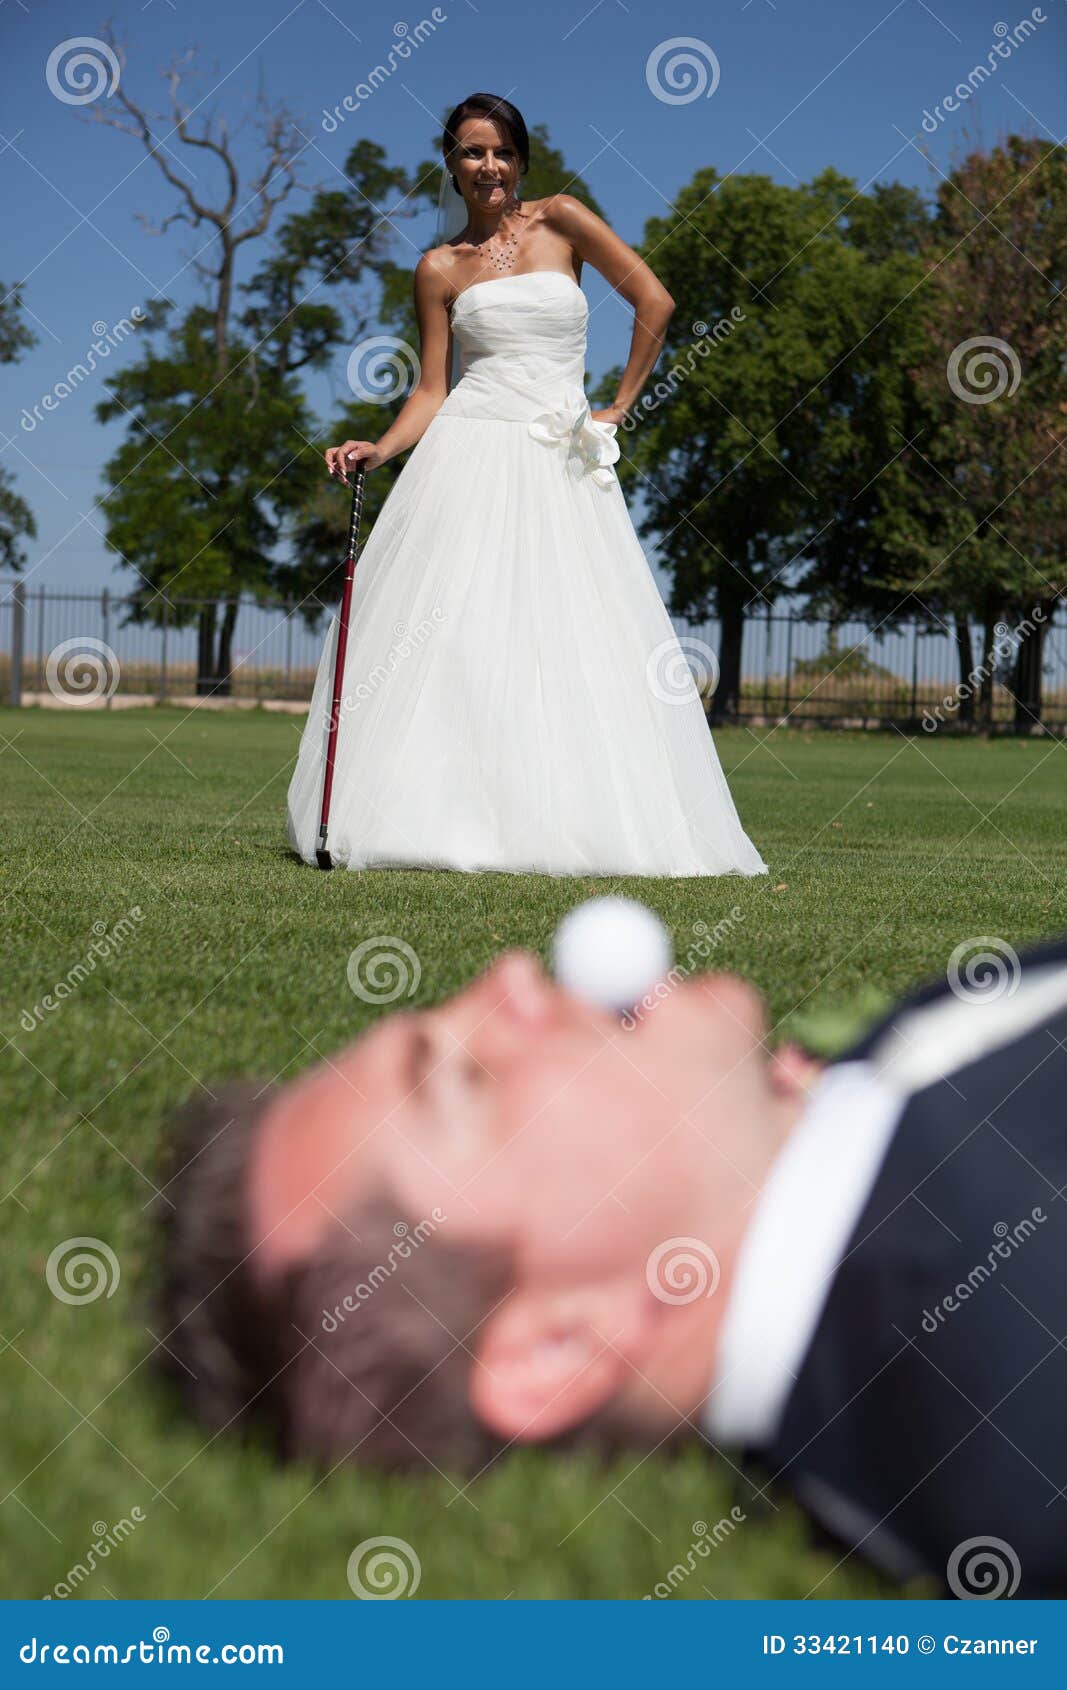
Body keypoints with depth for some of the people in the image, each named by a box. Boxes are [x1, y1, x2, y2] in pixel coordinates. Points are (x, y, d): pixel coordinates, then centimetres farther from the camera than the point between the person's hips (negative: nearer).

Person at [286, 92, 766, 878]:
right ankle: (442, 819, -7)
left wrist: (619, 406, 5)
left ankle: (571, 822, -3)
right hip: (471, 455, 0)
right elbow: (431, 391, 7)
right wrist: (377, 451, -9)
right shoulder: (440, 268, 9)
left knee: (574, 643, -6)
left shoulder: (560, 220, 7)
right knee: (449, 632, -10)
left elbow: (654, 301, 5)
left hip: (561, 465, 0)